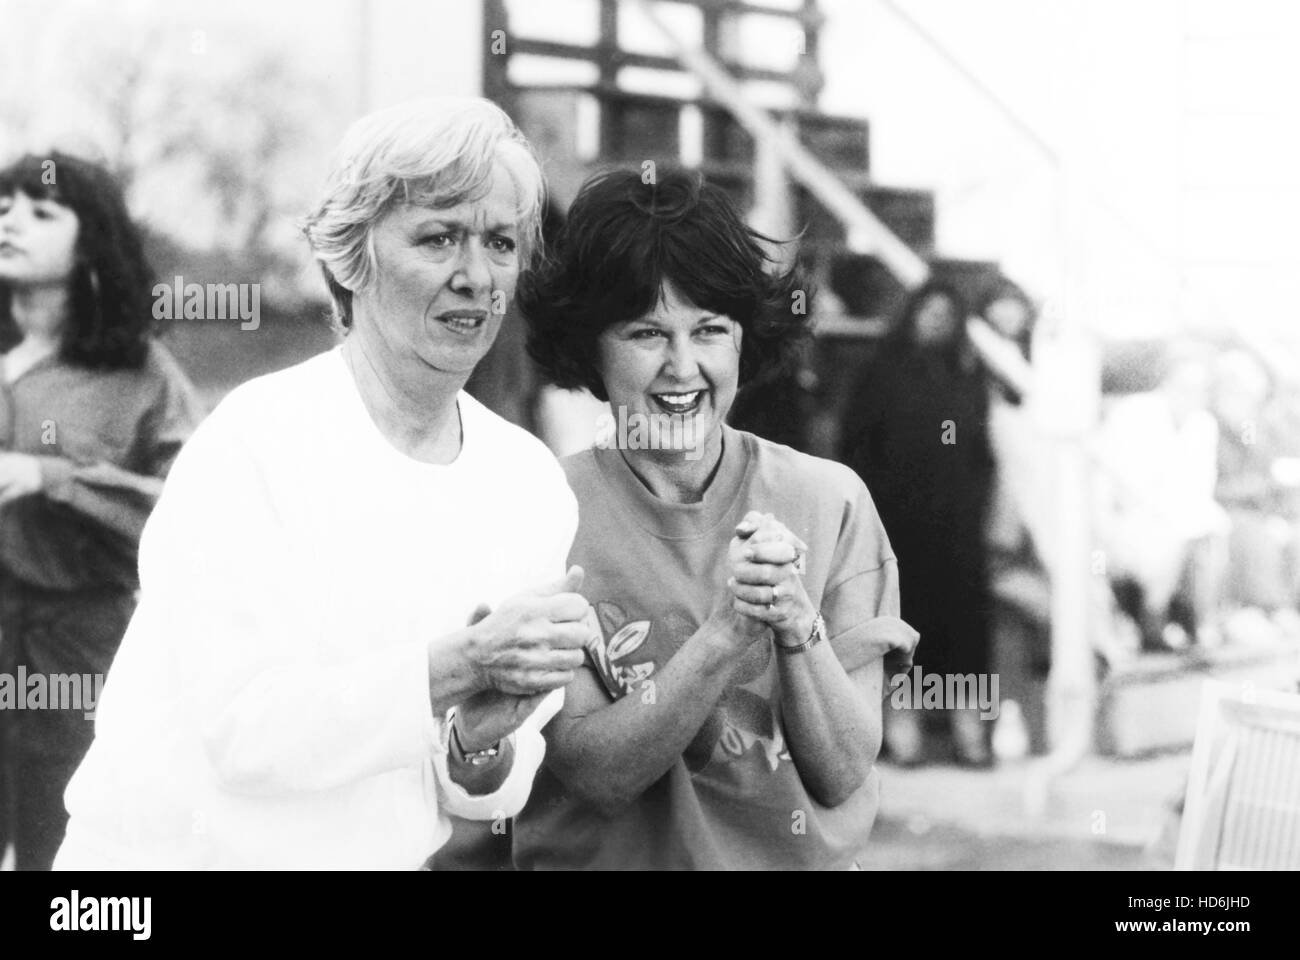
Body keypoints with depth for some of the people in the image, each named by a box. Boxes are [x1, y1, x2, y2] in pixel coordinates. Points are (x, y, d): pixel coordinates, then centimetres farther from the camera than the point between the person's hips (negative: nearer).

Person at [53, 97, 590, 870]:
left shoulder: (534, 481, -2)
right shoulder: (255, 441, -15)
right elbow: (245, 731, -21)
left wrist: (479, 749, -19)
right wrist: (459, 666, -28)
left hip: (394, 859, 4)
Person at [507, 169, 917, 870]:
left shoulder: (831, 502, -2)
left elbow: (843, 774, -5)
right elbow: (597, 773, -12)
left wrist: (796, 625, -20)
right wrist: (729, 631, -22)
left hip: (805, 858, 2)